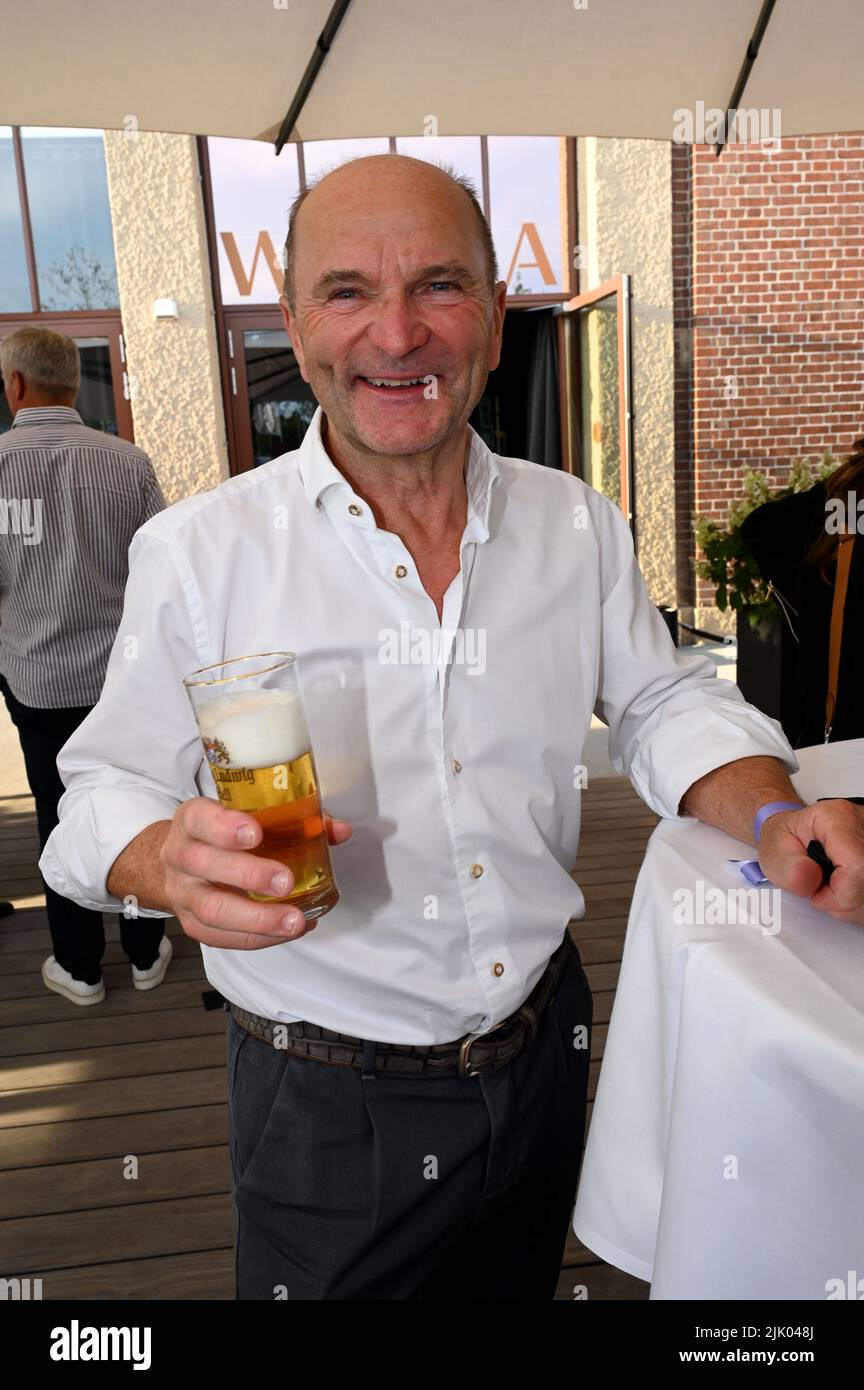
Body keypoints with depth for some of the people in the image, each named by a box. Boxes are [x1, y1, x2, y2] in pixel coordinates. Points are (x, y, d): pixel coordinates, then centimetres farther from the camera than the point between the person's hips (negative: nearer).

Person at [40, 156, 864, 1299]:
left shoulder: (581, 527, -4)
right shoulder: (195, 551, -14)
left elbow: (661, 701, 5)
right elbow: (109, 789, -8)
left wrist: (770, 813, -15)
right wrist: (171, 862, -31)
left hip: (543, 1056, 4)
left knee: (519, 1286, 28)